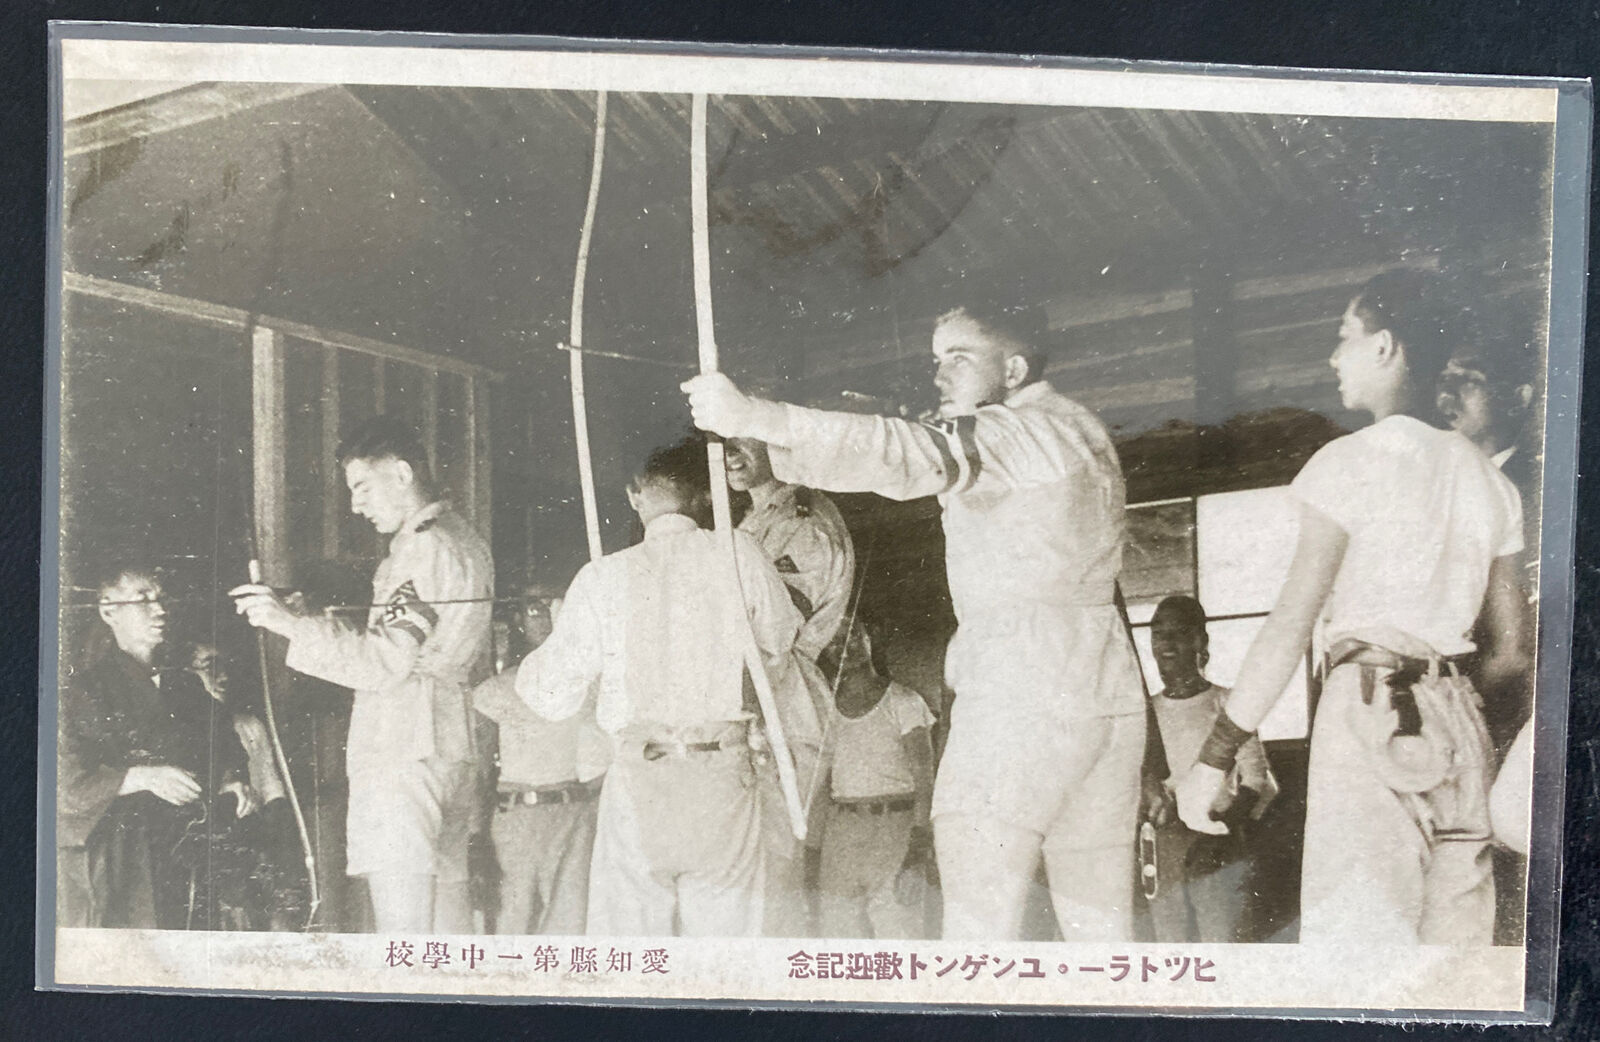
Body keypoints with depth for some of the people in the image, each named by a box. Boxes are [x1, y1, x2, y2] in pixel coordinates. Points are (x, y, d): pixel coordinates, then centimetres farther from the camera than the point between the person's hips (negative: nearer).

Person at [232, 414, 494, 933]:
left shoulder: (424, 547, -13)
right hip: (452, 749, 10)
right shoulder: (464, 539, 17)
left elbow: (385, 661, -19)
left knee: (403, 928, -9)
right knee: (447, 907, 12)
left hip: (404, 752, -10)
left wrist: (291, 623, -19)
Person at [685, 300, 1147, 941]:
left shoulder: (1015, 433, -8)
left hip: (1019, 693, -9)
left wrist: (755, 417, -32)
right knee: (1099, 918, 11)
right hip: (1109, 690, 9)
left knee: (980, 912, -7)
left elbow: (910, 457, -25)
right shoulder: (1081, 430, 21)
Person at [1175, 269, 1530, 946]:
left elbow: (1290, 625, -13)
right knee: (1454, 943, 10)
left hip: (1369, 708, -7)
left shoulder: (1353, 462, -5)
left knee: (1354, 937, -7)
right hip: (1458, 721, 7)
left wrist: (1214, 757, -11)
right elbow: (1512, 650, 14)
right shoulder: (1487, 479, 14)